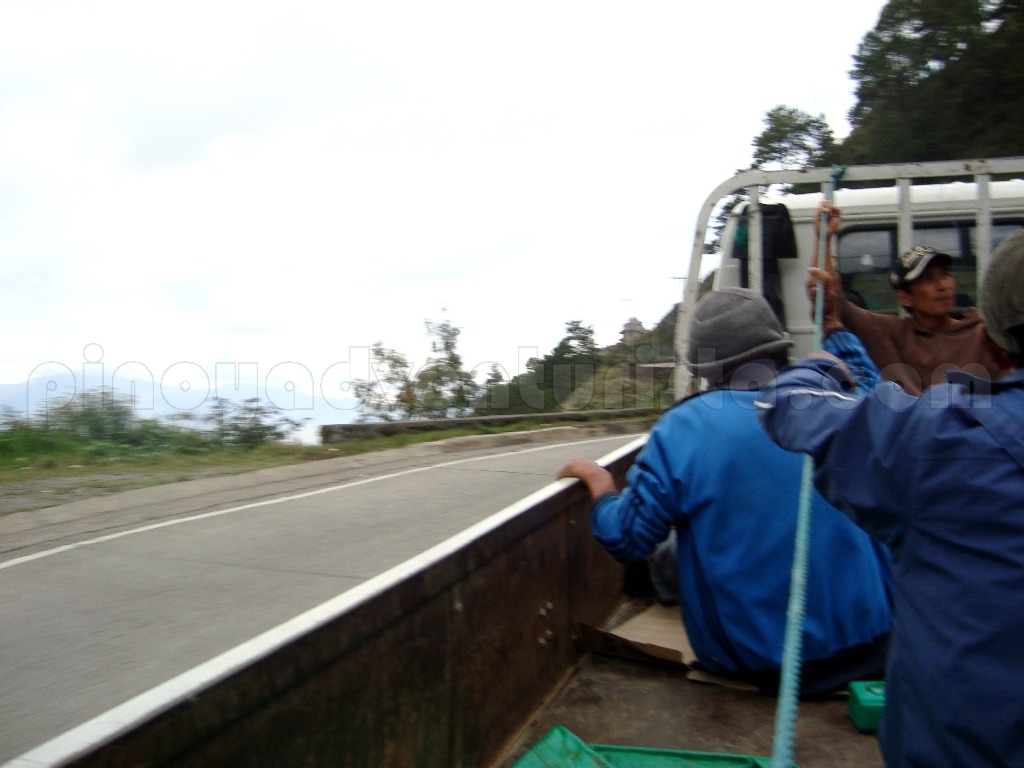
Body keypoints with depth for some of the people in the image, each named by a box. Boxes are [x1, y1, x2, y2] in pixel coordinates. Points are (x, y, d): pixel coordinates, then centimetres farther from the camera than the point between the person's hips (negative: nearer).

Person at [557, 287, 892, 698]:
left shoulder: (680, 429, -17)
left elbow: (627, 539, -11)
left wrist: (598, 483, 6)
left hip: (750, 659, -3)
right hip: (869, 640, 3)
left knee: (661, 555, 20)